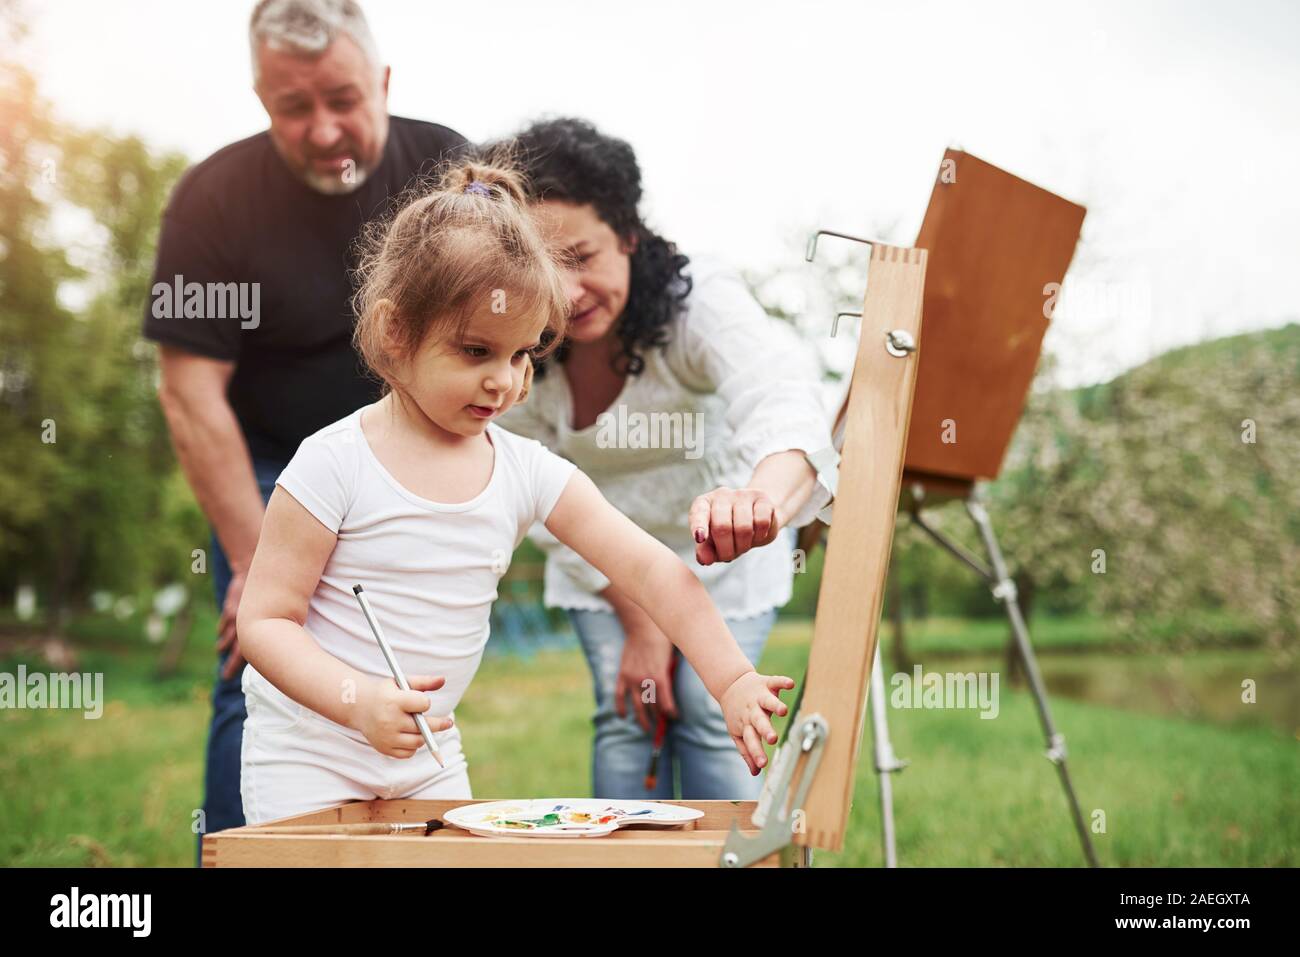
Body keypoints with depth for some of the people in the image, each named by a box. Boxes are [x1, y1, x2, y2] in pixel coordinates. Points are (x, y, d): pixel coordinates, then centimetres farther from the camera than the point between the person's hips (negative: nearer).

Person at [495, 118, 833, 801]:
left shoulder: (699, 301, -36)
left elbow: (782, 398, -58)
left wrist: (765, 496, -81)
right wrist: (640, 625, -12)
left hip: (720, 545, -2)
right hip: (604, 560, 2)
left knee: (708, 717, -8)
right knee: (626, 720, -5)